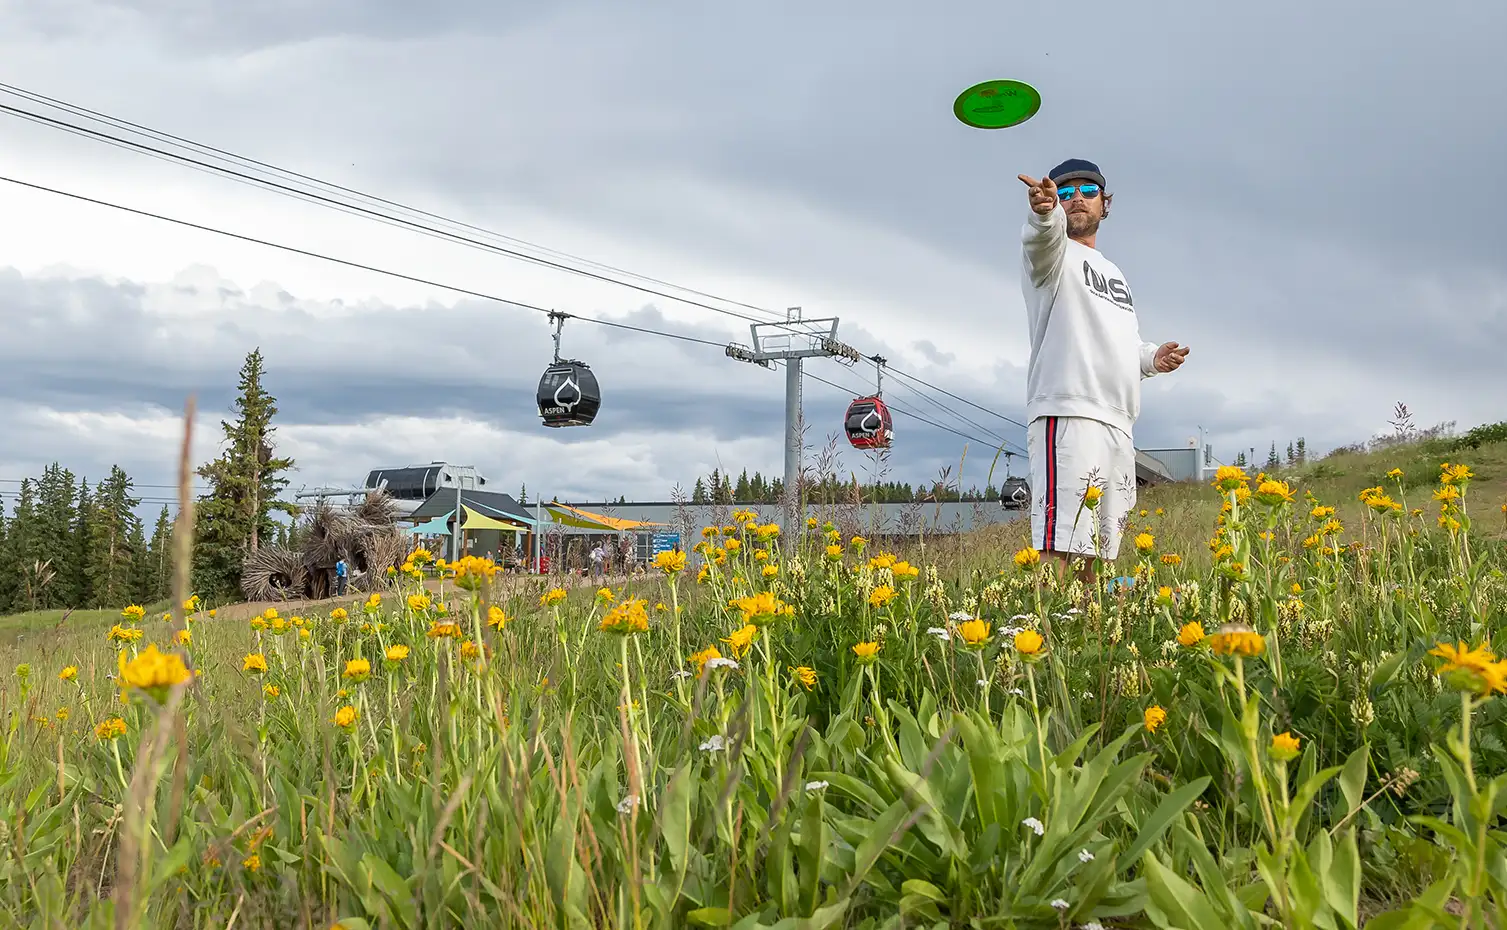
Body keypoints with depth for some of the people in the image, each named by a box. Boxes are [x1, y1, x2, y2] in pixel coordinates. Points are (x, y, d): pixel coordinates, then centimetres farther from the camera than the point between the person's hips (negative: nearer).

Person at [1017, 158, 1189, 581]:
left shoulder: (1114, 272, 29)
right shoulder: (1054, 254, 6)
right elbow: (1042, 235, -20)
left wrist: (1152, 357, 13)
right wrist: (1044, 212, -44)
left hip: (1118, 427, 8)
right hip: (1066, 418, -8)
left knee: (1093, 551, 9)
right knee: (1059, 546, -19)